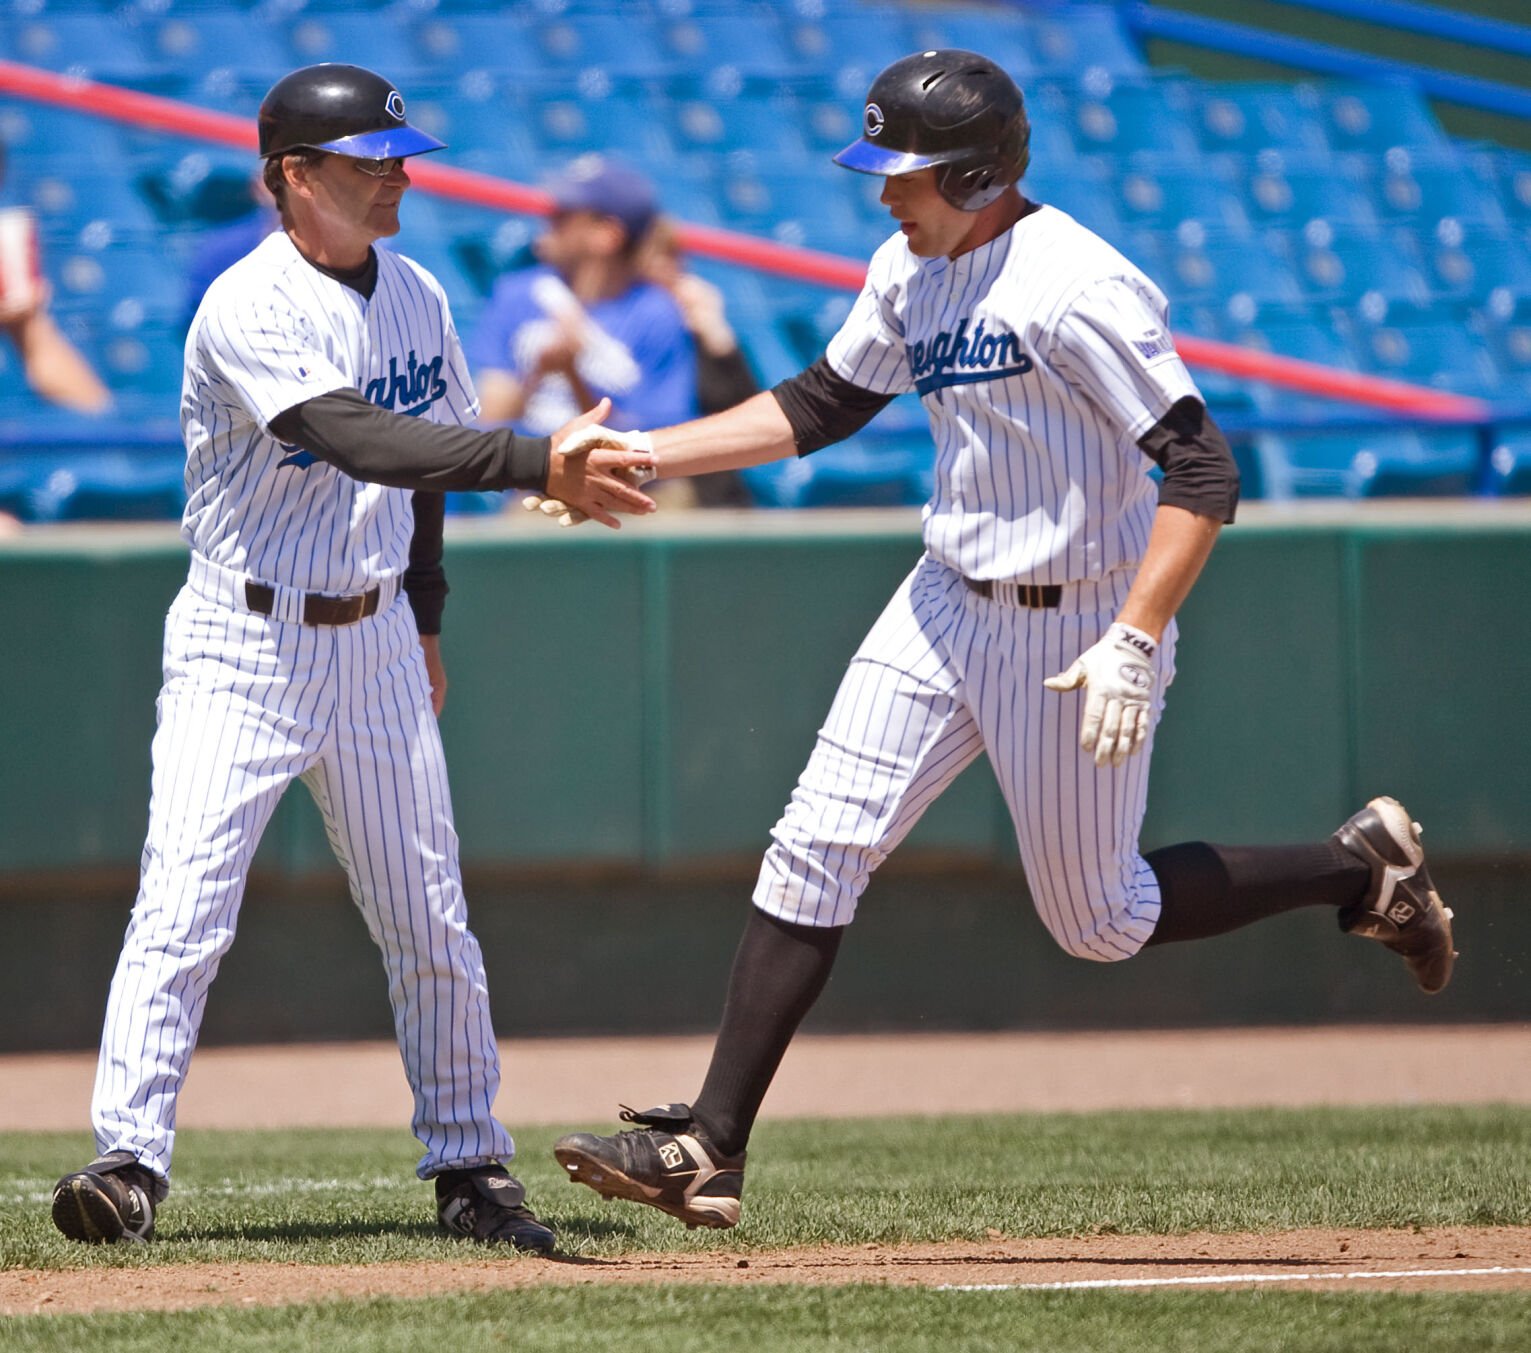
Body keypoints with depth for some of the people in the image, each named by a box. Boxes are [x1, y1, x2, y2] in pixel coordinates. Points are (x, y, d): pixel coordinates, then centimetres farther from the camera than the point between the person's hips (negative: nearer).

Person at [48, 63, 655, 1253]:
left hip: (375, 638, 6)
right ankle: (131, 1161, -12)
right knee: (184, 909, -14)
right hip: (244, 645, -6)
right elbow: (359, 440, -33)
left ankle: (470, 1166, 19)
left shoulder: (415, 297, 5)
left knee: (430, 921, 9)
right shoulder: (249, 310, -19)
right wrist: (538, 463, -40)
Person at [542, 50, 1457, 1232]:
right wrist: (642, 456, 7)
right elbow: (819, 408, 16)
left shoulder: (1071, 285, -22)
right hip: (948, 604, 8)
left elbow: (1201, 473, -25)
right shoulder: (912, 271, 3)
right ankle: (709, 1148, -1)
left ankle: (1361, 870, 24)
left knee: (1100, 919, 4)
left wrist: (1134, 643, -32)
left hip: (1080, 631, -8)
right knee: (817, 849, -2)